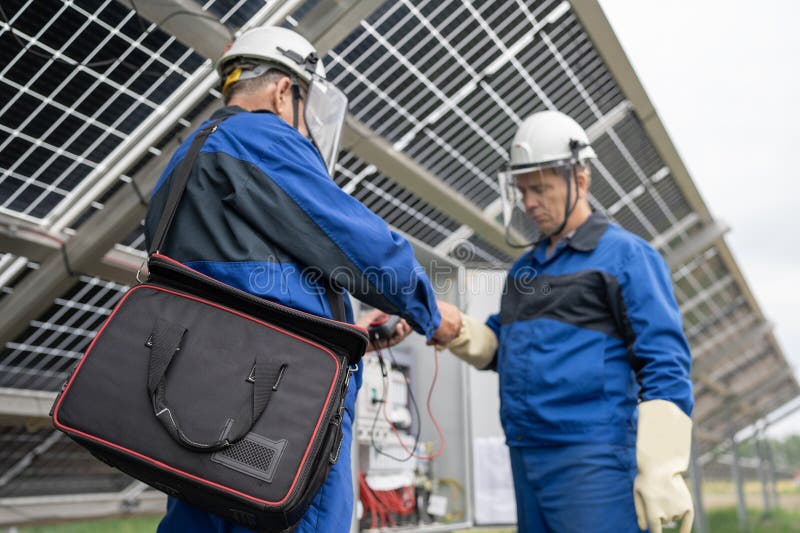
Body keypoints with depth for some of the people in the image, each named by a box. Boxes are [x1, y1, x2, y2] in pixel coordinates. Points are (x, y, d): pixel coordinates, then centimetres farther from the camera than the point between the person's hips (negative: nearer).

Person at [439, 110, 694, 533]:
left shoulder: (625, 255, -4)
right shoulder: (524, 268, 17)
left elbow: (666, 367, -9)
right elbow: (500, 347, 20)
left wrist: (662, 472, -16)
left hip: (592, 457, -7)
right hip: (526, 457, 7)